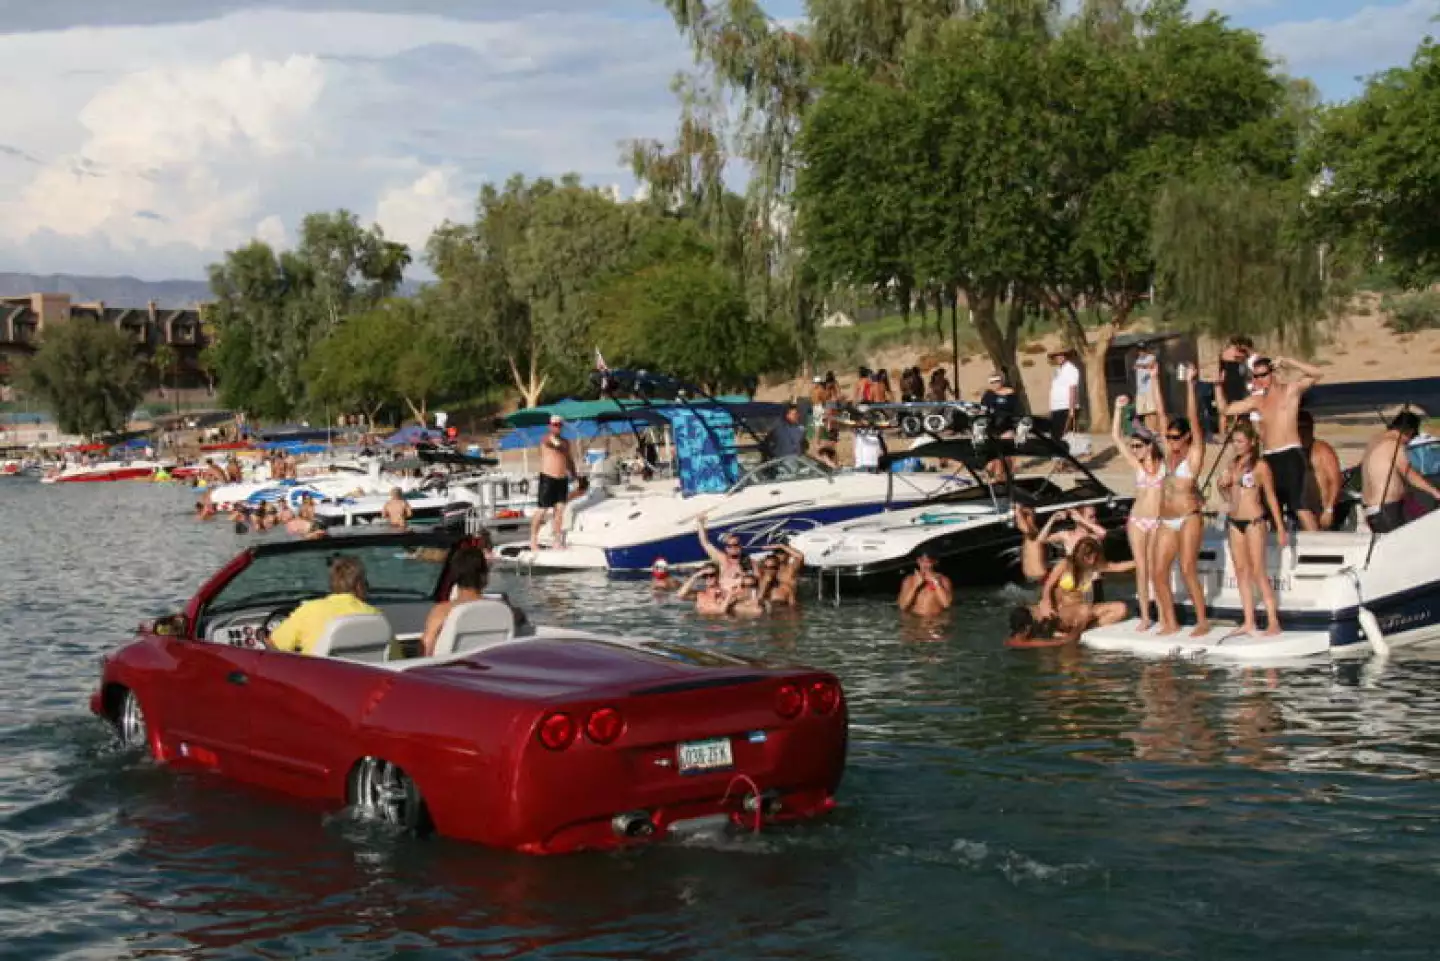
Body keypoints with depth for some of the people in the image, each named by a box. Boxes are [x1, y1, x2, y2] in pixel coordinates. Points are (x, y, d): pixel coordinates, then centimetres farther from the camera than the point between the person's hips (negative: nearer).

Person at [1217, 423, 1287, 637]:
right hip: (1234, 521, 7)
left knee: (1258, 571, -8)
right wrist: (1223, 486, -2)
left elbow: (1271, 497, -4)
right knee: (1241, 571, 7)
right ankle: (1249, 623, 11)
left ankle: (1273, 622, -5)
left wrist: (1280, 528, -5)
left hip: (1253, 521, -7)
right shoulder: (1233, 464, 11)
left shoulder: (1260, 466, -6)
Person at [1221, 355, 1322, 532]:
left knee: (1298, 504, -18)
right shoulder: (1256, 400, 17)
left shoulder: (1290, 390, 2)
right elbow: (1226, 409, 18)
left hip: (1291, 455, -7)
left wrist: (1287, 362, -14)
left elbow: (1315, 375, -11)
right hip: (1270, 458, 7)